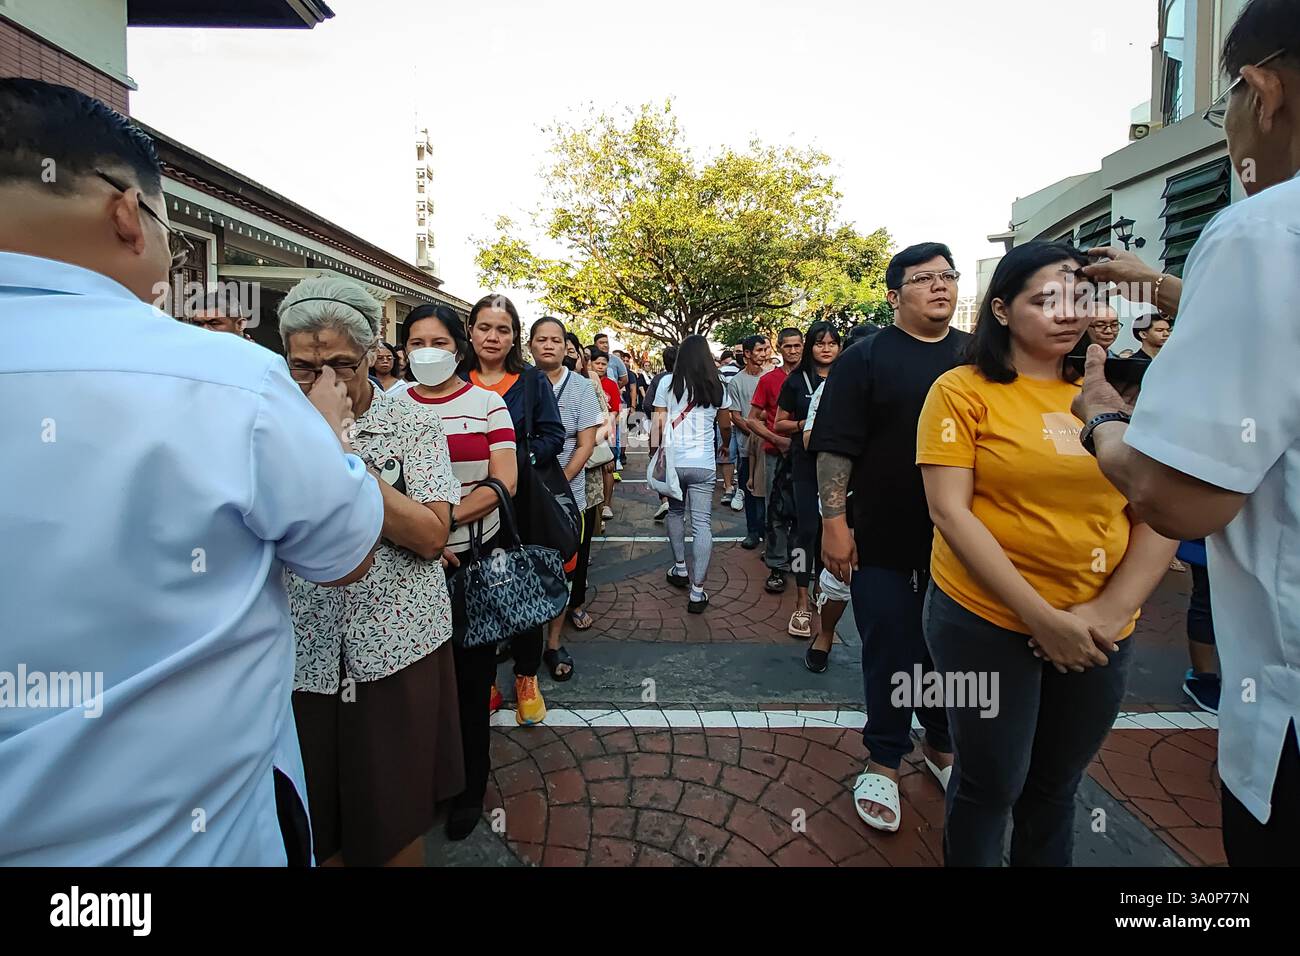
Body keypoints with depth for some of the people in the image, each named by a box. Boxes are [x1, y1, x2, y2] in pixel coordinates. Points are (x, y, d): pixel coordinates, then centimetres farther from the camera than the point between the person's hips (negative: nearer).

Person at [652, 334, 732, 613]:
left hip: (673, 461, 1)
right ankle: (697, 591, -1)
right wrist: (725, 446, 34)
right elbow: (725, 426, 15)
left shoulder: (668, 383, 0)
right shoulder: (716, 386, 4)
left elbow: (659, 424, -1)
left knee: (675, 512, 23)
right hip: (703, 464, 0)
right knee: (702, 524, 0)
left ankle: (680, 569, 31)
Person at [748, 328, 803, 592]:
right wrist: (778, 439, -11)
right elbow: (752, 420, 2)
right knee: (777, 510, 1)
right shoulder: (768, 380, 2)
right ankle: (777, 566, 10)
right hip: (776, 452, -1)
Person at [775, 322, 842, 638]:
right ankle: (802, 604, 2)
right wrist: (806, 424, -12)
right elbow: (779, 424, 5)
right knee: (807, 529, -5)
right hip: (806, 465, -2)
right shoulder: (797, 381, 4)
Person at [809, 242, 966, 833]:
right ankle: (885, 761, 25)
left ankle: (941, 745, 38)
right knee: (890, 651, 7)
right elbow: (834, 447, -8)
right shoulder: (866, 358, -3)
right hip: (884, 540, -3)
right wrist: (834, 523, -14)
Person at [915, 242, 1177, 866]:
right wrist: (1041, 615, -17)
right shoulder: (962, 390, -8)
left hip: (1101, 632, 4)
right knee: (991, 784, 11)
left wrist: (1112, 610, -10)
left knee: (1056, 785, 20)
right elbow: (949, 511, -15)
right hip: (986, 621, -4)